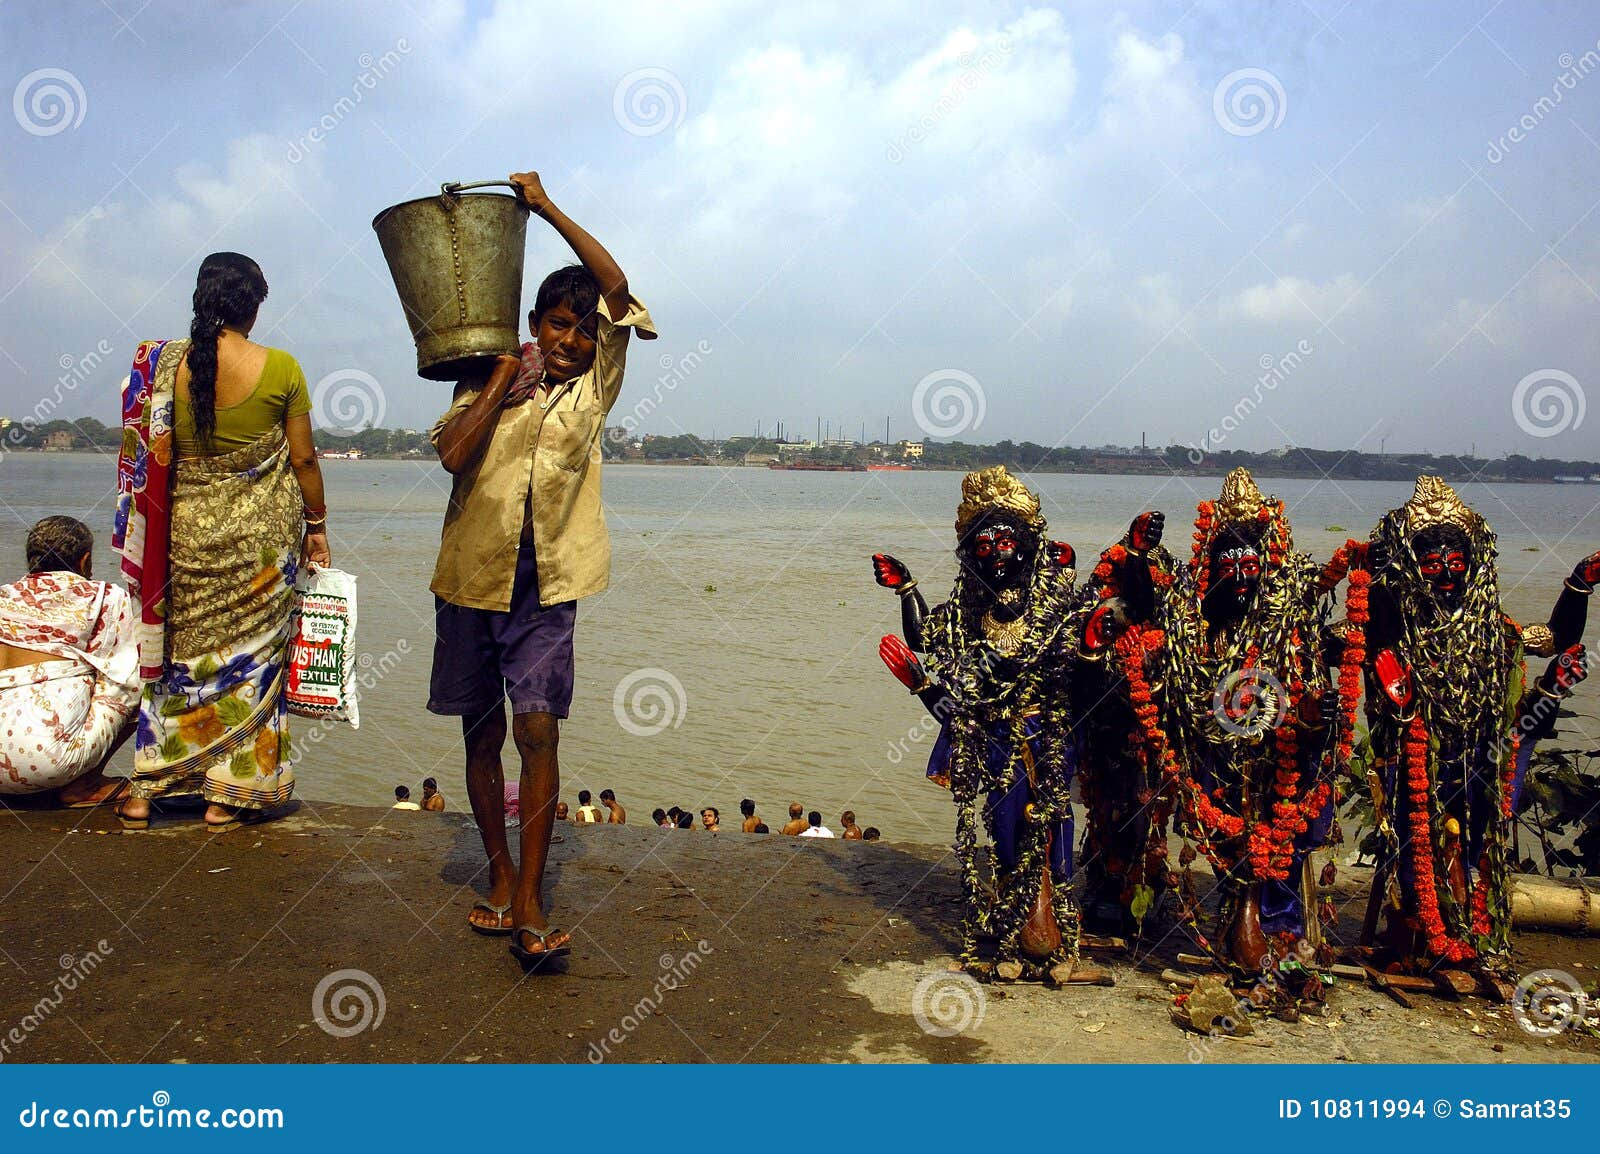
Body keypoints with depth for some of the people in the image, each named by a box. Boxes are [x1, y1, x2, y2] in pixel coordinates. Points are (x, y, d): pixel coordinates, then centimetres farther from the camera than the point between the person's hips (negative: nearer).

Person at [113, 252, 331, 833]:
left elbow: (151, 462, -1)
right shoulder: (280, 368, -9)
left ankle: (145, 789, 19)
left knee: (181, 653, 14)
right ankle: (229, 795, 14)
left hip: (187, 530, 2)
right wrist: (316, 526, 9)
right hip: (263, 535, -2)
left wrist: (151, 541, 11)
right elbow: (303, 460, -4)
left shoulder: (164, 365, -5)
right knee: (250, 654, 8)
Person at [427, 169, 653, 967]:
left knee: (537, 730, -11)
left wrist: (545, 207, -5)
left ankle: (529, 905, -7)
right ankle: (500, 877, 24)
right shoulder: (486, 383, 5)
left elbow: (617, 287, -7)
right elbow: (452, 455, -12)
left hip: (546, 589, -2)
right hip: (472, 580, 2)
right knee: (482, 734, 10)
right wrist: (501, 380, -10)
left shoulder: (595, 384, 4)